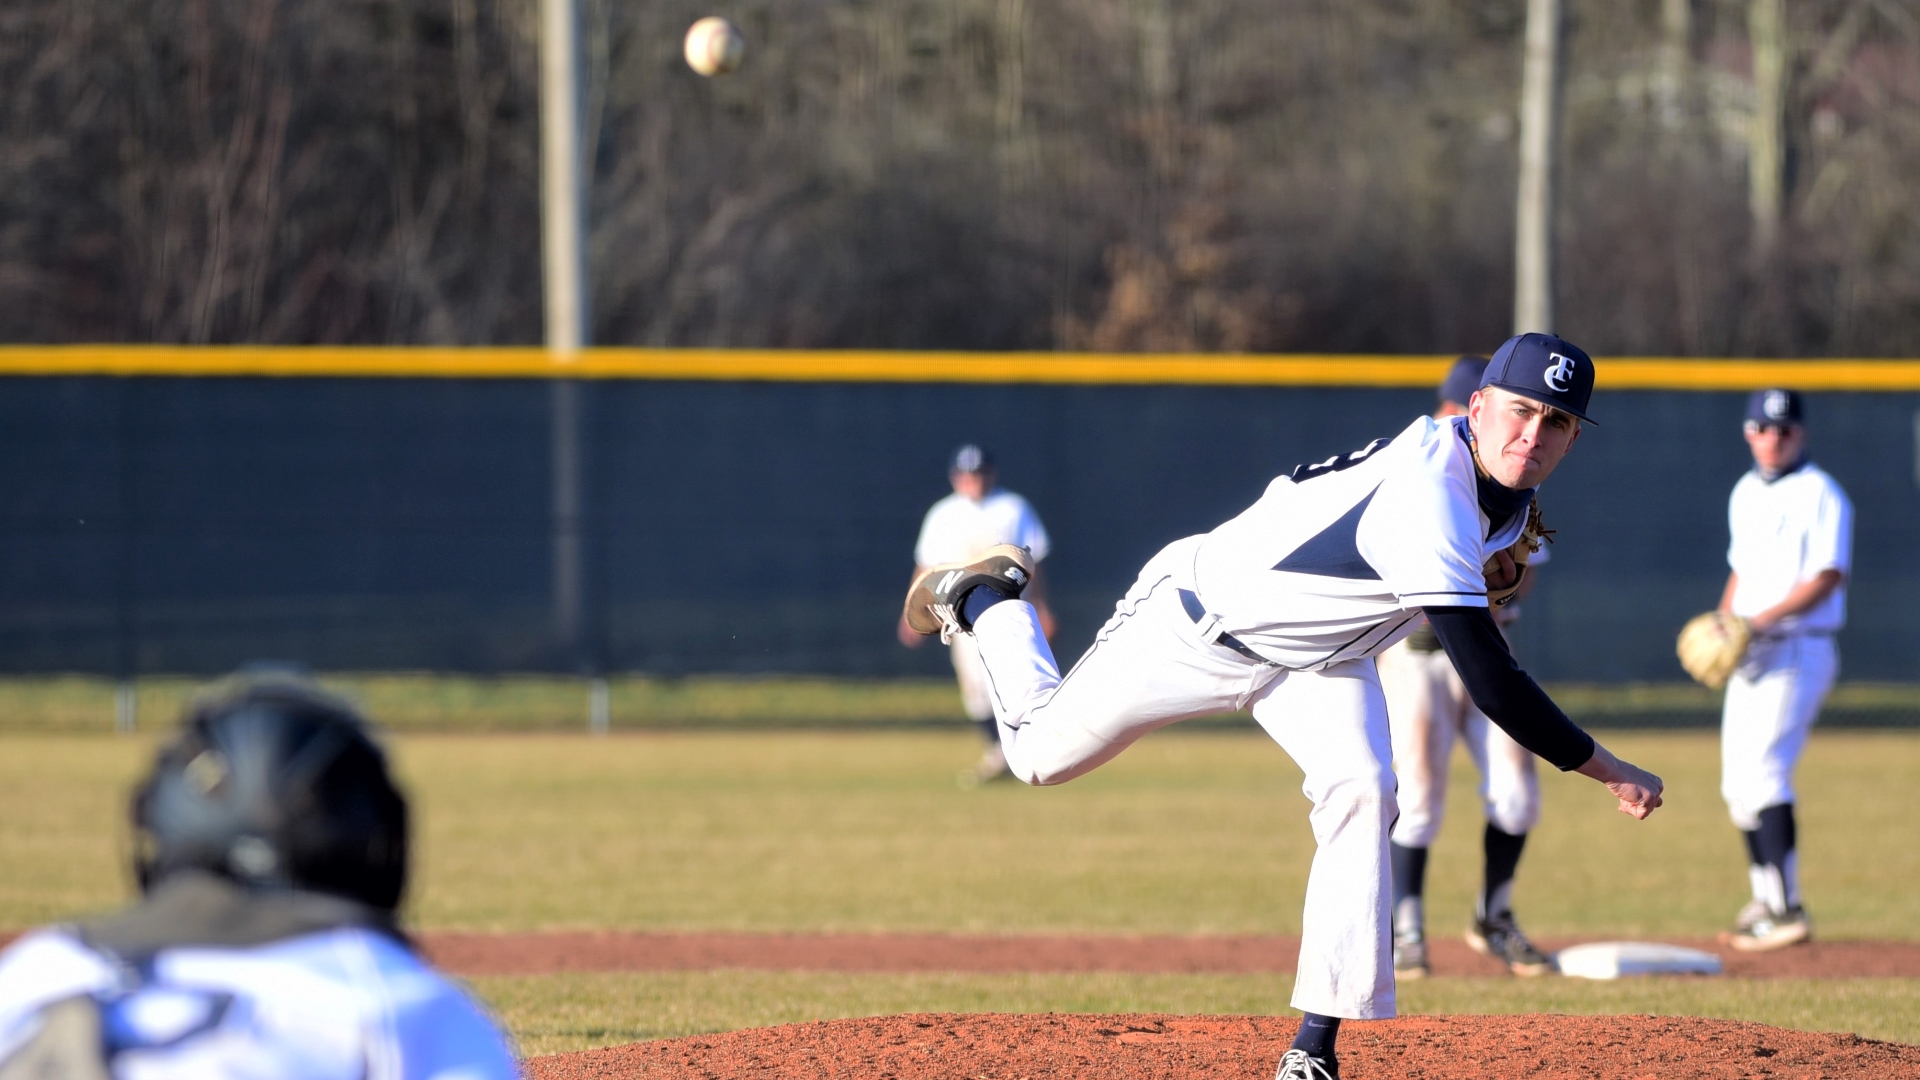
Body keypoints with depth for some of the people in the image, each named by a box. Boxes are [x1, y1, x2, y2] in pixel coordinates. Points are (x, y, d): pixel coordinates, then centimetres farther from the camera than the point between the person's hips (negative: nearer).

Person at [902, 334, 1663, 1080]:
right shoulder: (1430, 505, -41)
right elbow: (1491, 683, -43)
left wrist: (1489, 568, -6)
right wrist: (1607, 769, -37)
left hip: (1320, 657, 7)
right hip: (1197, 623, -6)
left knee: (1362, 791, -20)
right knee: (1041, 752, 10)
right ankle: (983, 602, 41)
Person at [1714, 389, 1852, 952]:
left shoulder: (1820, 495, -9)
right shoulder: (1745, 494, 16)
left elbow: (1826, 579, -17)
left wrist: (1762, 621, -27)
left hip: (1798, 648, -9)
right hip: (1751, 654, 9)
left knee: (1762, 769, -19)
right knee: (1738, 783, 9)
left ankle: (1787, 910, -22)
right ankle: (1765, 900, 19)